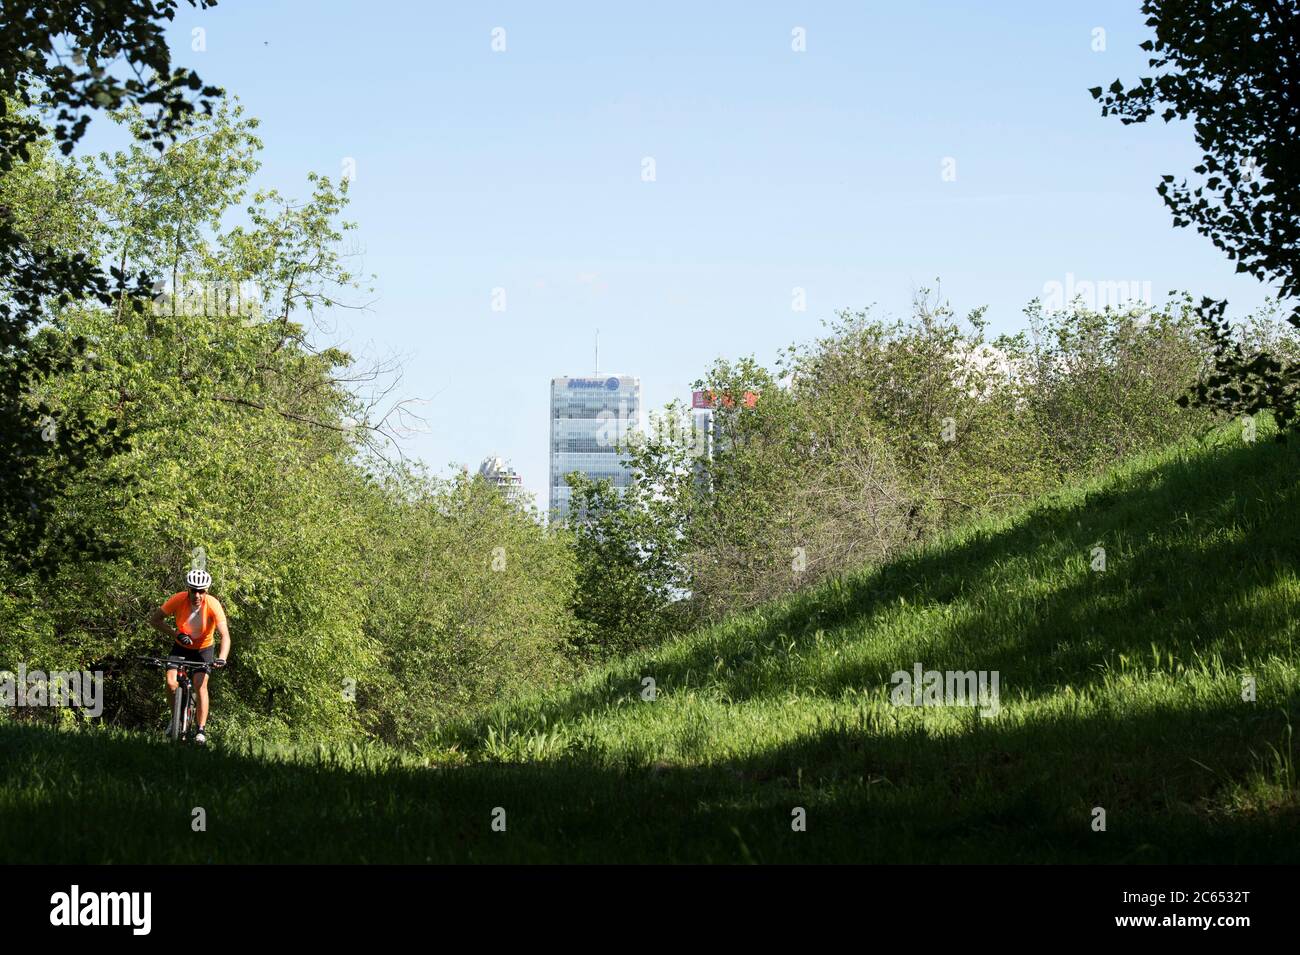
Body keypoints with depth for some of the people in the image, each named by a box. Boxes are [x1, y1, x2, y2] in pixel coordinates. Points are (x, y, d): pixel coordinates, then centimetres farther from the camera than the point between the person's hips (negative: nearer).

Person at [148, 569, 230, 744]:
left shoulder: (213, 605, -30)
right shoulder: (178, 600, -26)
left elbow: (225, 634, -36)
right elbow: (154, 619, -17)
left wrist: (222, 658, -52)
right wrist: (175, 634, -29)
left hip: (203, 648, -1)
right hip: (181, 646, 1)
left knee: (201, 684, -18)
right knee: (171, 684, -14)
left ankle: (201, 730, -8)